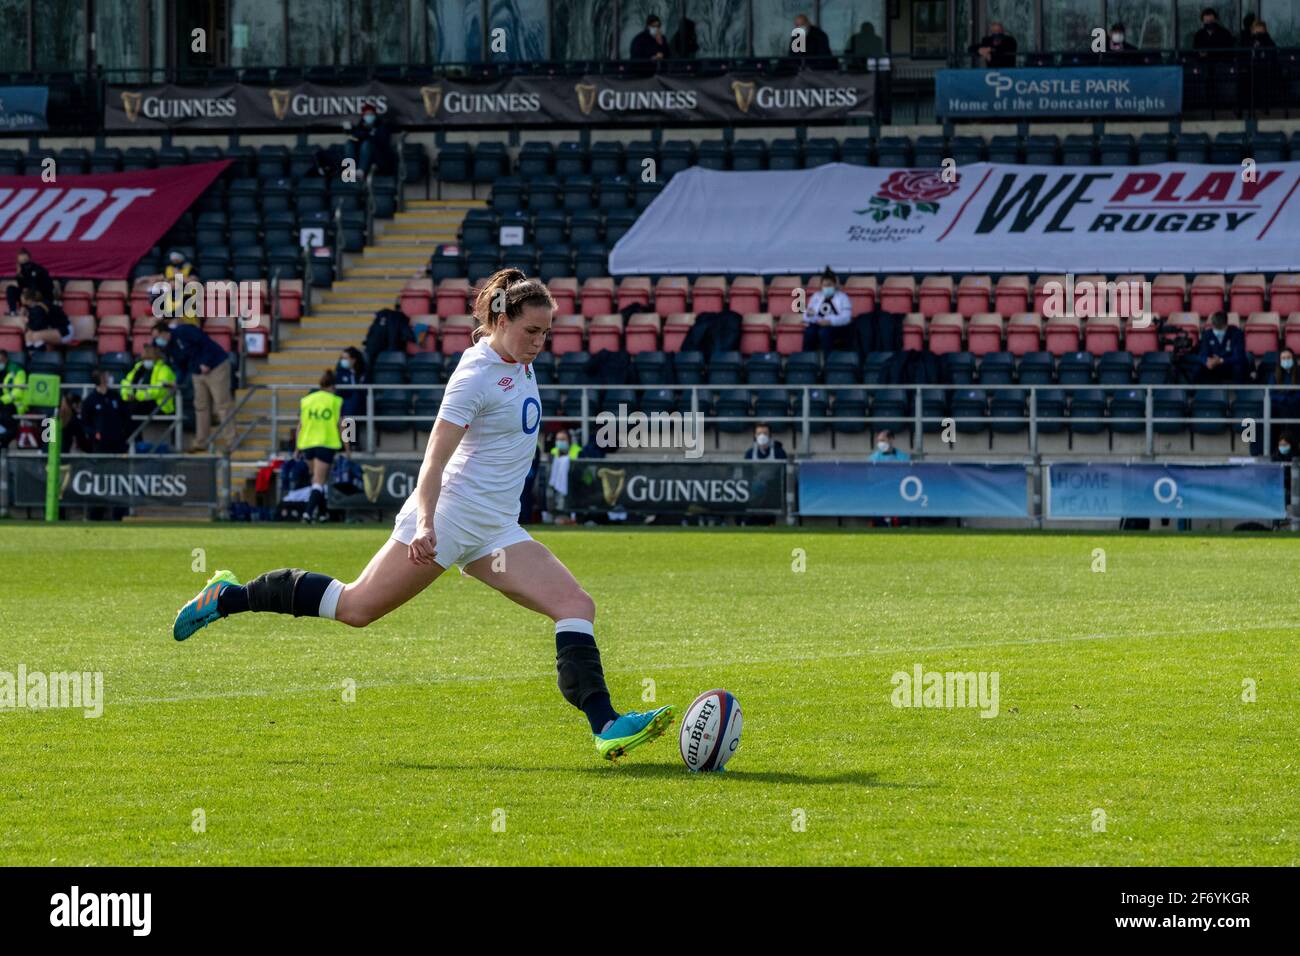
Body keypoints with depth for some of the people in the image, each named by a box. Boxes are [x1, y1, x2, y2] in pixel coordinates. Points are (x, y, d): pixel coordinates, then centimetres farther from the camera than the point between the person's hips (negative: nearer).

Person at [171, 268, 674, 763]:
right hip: (450, 514, -8)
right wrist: (426, 525, -33)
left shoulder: (519, 364, 11)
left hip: (495, 531, 8)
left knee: (576, 606, -8)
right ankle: (230, 597, 13)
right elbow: (435, 457, -22)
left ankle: (606, 727, -17)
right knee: (356, 607, -4)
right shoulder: (477, 372, -16)